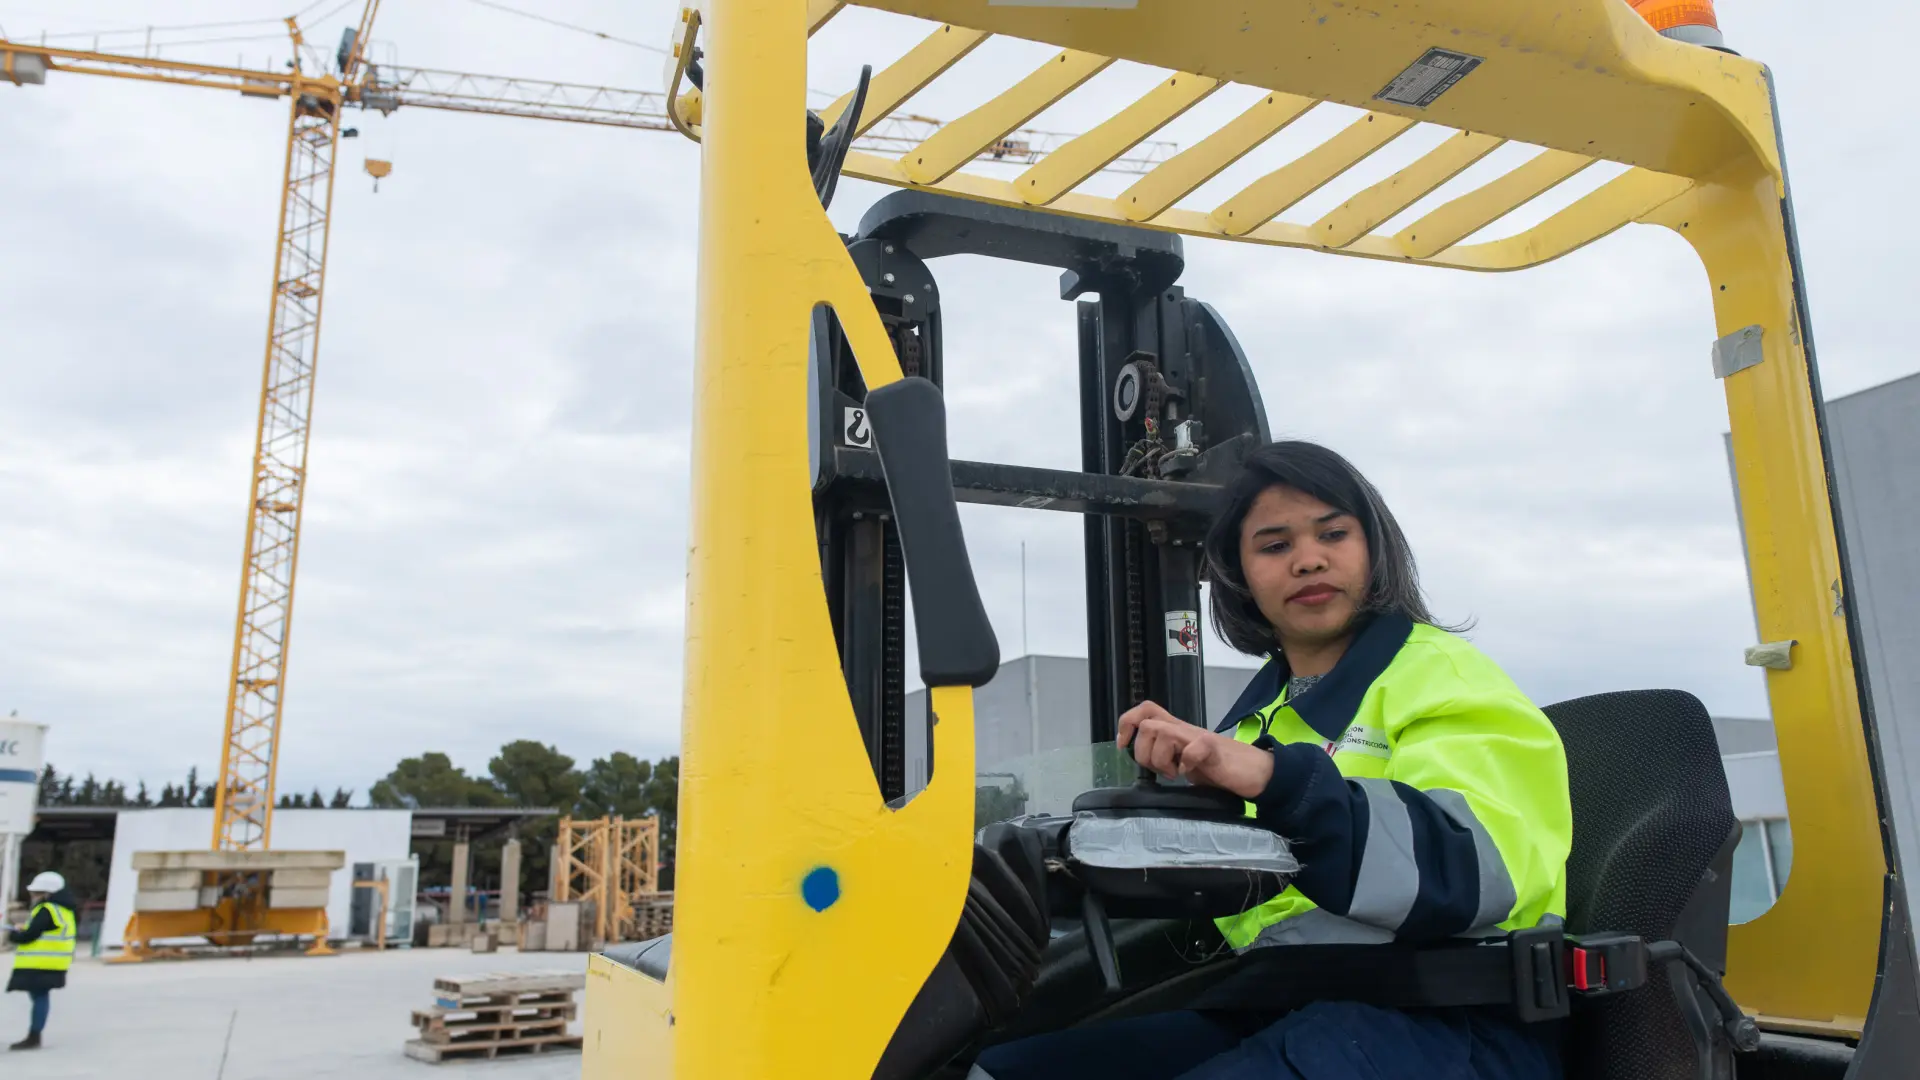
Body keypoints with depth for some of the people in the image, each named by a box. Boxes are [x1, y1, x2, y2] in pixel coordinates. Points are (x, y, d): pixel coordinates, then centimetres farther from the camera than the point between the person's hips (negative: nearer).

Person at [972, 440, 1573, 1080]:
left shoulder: (1444, 677, 1)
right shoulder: (1261, 709, 21)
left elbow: (1473, 866, -20)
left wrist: (1274, 778, -32)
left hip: (1436, 1019, -6)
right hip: (1271, 1011, 7)